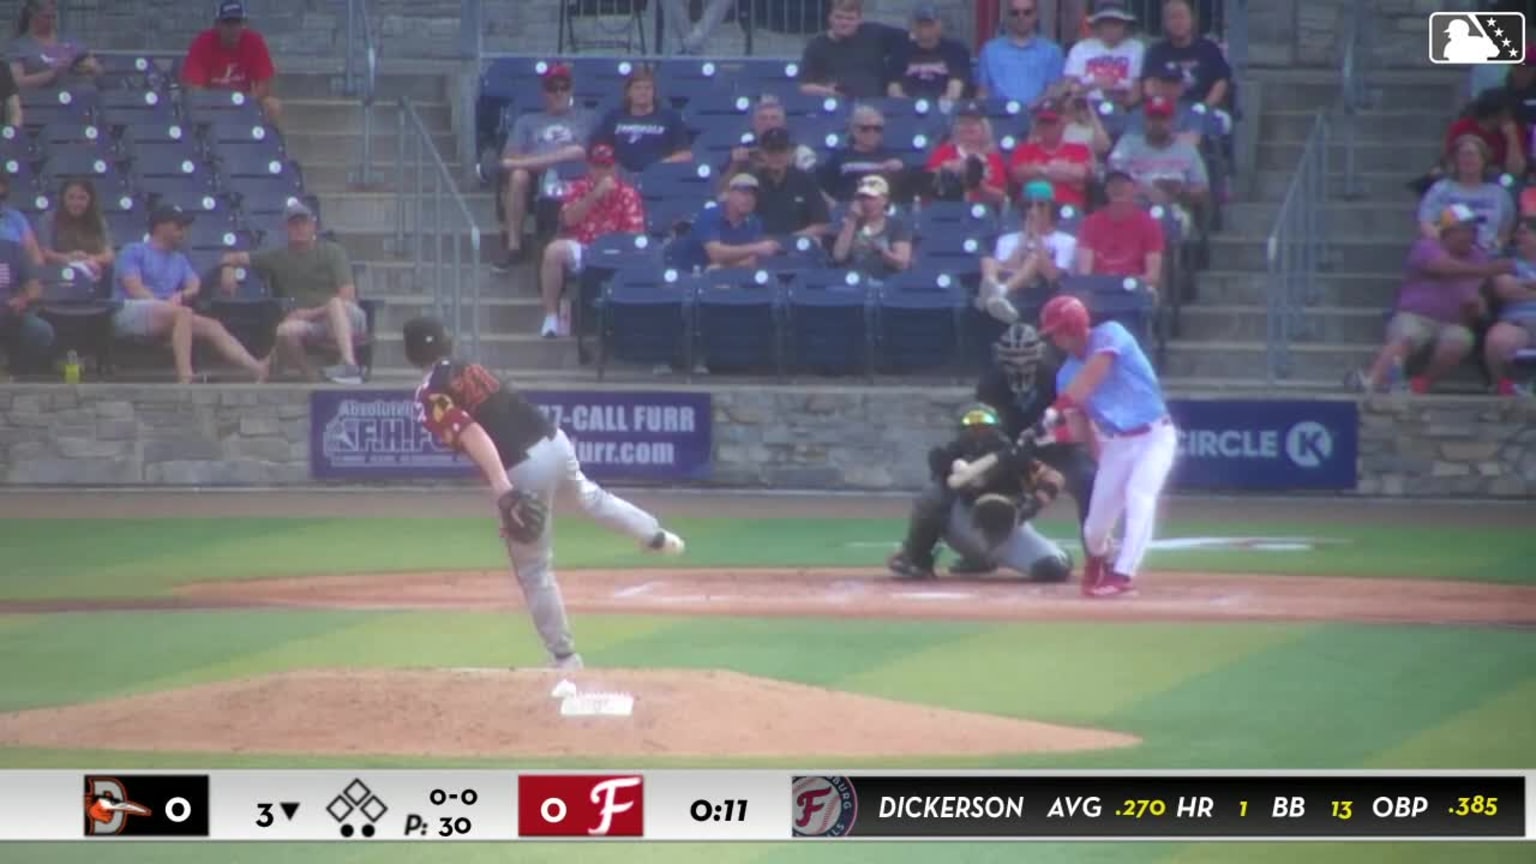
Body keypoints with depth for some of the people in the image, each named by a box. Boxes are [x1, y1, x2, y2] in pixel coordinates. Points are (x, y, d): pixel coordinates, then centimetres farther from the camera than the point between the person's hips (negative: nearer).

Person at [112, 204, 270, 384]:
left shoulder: (179, 260, 29)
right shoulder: (133, 252, 9)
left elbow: (195, 287, 14)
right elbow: (134, 289, -6)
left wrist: (181, 295, -9)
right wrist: (166, 305, -18)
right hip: (130, 313, -6)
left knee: (212, 327, -16)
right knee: (183, 312, -32)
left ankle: (258, 370, -35)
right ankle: (184, 378, -48)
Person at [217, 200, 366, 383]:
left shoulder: (332, 252, 3)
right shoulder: (279, 257, 14)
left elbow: (347, 298, -7)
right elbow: (235, 258, 16)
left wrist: (312, 314, -14)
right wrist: (227, 267, -8)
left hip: (347, 318, -3)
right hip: (311, 327, 3)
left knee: (334, 303, -38)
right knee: (286, 330, -31)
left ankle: (349, 365, -54)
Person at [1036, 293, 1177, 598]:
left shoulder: (1110, 335, -15)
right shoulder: (1067, 373, 3)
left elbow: (1092, 376, -33)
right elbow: (1079, 428, -2)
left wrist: (1055, 411, -41)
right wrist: (1051, 433, -24)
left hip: (1154, 436, -6)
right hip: (1114, 445, 6)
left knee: (1139, 498, -27)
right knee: (1095, 525, 5)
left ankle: (1122, 574, -31)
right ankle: (1097, 565, 38)